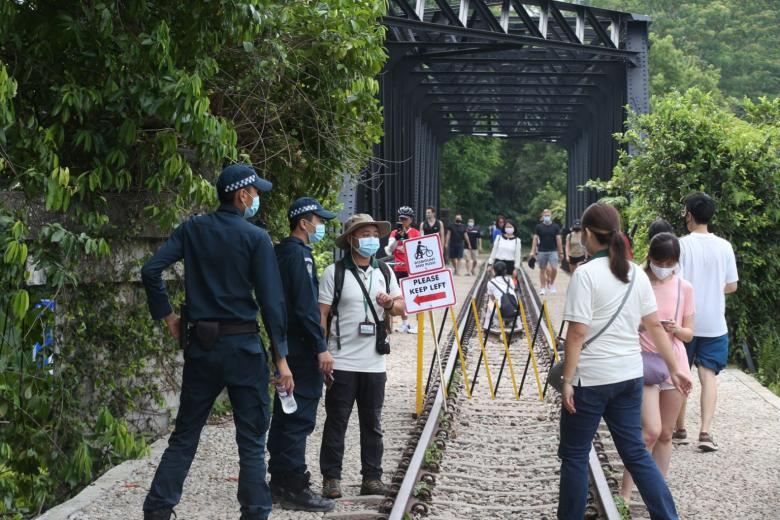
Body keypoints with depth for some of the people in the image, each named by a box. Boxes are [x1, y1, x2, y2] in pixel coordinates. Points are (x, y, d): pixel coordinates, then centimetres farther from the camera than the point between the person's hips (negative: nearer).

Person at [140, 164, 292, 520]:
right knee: (251, 440, 5)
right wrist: (281, 357, -7)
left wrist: (167, 315, 7)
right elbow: (271, 301, -10)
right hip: (242, 344, -4)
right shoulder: (256, 238, -7)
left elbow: (150, 270, -3)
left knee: (184, 435, 12)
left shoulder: (192, 229, 5)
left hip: (200, 343, 4)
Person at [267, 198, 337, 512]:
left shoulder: (283, 251, 16)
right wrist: (321, 348, -19)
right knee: (300, 418, -8)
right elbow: (306, 306, -21)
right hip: (302, 348, -10)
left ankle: (279, 481, 20)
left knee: (284, 415, 14)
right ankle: (295, 488, -6)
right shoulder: (299, 254, -15)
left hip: (286, 345, 10)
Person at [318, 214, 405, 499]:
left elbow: (401, 305, 17)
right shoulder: (335, 272, -4)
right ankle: (331, 478, 8)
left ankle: (372, 477, 18)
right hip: (342, 363, -4)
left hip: (375, 363, 5)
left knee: (372, 423, 10)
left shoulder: (384, 271, 11)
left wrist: (391, 304, -7)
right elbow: (321, 314, -6)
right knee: (336, 422, 1)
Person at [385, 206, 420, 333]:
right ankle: (405, 324, 16)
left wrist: (407, 238, -22)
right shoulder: (394, 233, 5)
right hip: (399, 269, 3)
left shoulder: (415, 233, 1)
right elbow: (389, 250, -5)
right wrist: (397, 237, -18)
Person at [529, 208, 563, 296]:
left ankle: (551, 283, 13)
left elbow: (558, 239, 4)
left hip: (553, 251, 0)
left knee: (554, 268, -11)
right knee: (542, 270, 4)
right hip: (541, 251, 0)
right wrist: (533, 251, -7)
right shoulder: (539, 227, 4)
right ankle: (543, 288, 11)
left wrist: (561, 252, -1)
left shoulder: (555, 226, 4)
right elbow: (535, 239, 1)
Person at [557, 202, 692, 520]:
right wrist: (674, 368, 15)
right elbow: (655, 326, 9)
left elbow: (578, 332, -17)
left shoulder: (586, 274, -14)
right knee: (635, 452, 14)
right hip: (629, 375, 6)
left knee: (574, 455, 7)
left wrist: (567, 380, -12)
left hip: (591, 378, -6)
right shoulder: (636, 274, 5)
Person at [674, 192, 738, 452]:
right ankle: (705, 431, -7)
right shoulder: (724, 246, -1)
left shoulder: (681, 245, -11)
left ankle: (680, 428, 20)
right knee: (708, 375, 4)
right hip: (714, 323, 2)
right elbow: (731, 286, 5)